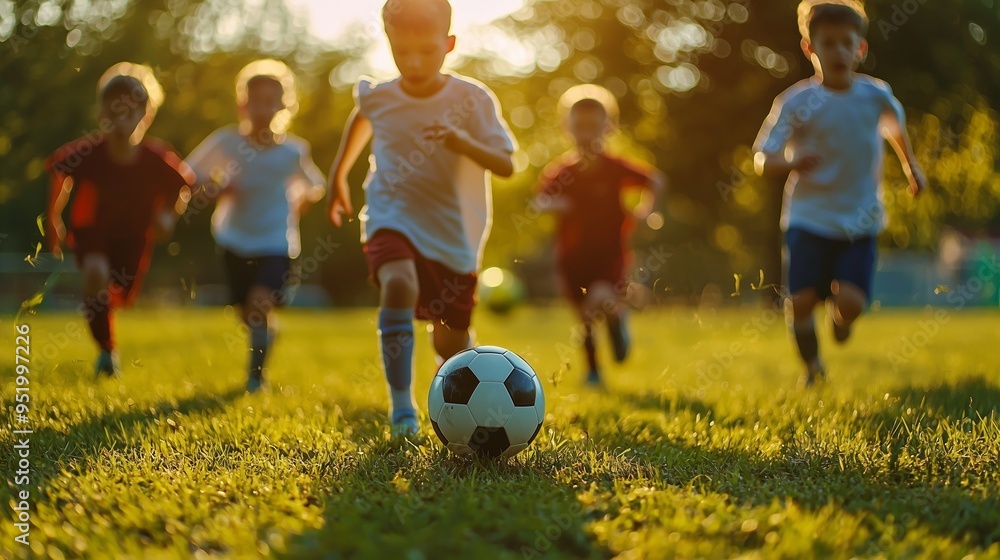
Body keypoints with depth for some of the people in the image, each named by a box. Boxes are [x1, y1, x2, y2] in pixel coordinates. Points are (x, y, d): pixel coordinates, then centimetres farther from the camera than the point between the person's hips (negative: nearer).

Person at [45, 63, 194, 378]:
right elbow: (57, 171, -4)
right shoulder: (84, 154, -26)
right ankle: (107, 351, -13)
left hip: (134, 235, 2)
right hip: (91, 230, -2)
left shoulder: (158, 160, -26)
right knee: (96, 273, -30)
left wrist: (168, 215, -17)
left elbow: (183, 184, -4)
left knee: (121, 298, 11)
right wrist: (53, 219, -1)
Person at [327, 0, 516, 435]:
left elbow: (506, 166, -16)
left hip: (454, 234, 0)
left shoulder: (473, 99, -11)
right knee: (399, 286, -34)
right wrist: (339, 173, 26)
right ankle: (401, 404, -25)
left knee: (451, 343, 10)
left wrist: (465, 143, -35)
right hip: (393, 221, 0)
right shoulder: (377, 96, -4)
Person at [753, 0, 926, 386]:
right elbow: (761, 161, -10)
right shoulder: (796, 103, -9)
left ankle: (840, 315, 25)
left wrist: (910, 165, 32)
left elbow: (895, 124, 24)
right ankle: (811, 367, 20)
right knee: (801, 301, -9)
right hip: (808, 219, -1)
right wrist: (791, 163, -30)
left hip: (860, 221, 1)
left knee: (851, 302, -14)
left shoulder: (876, 95, 0)